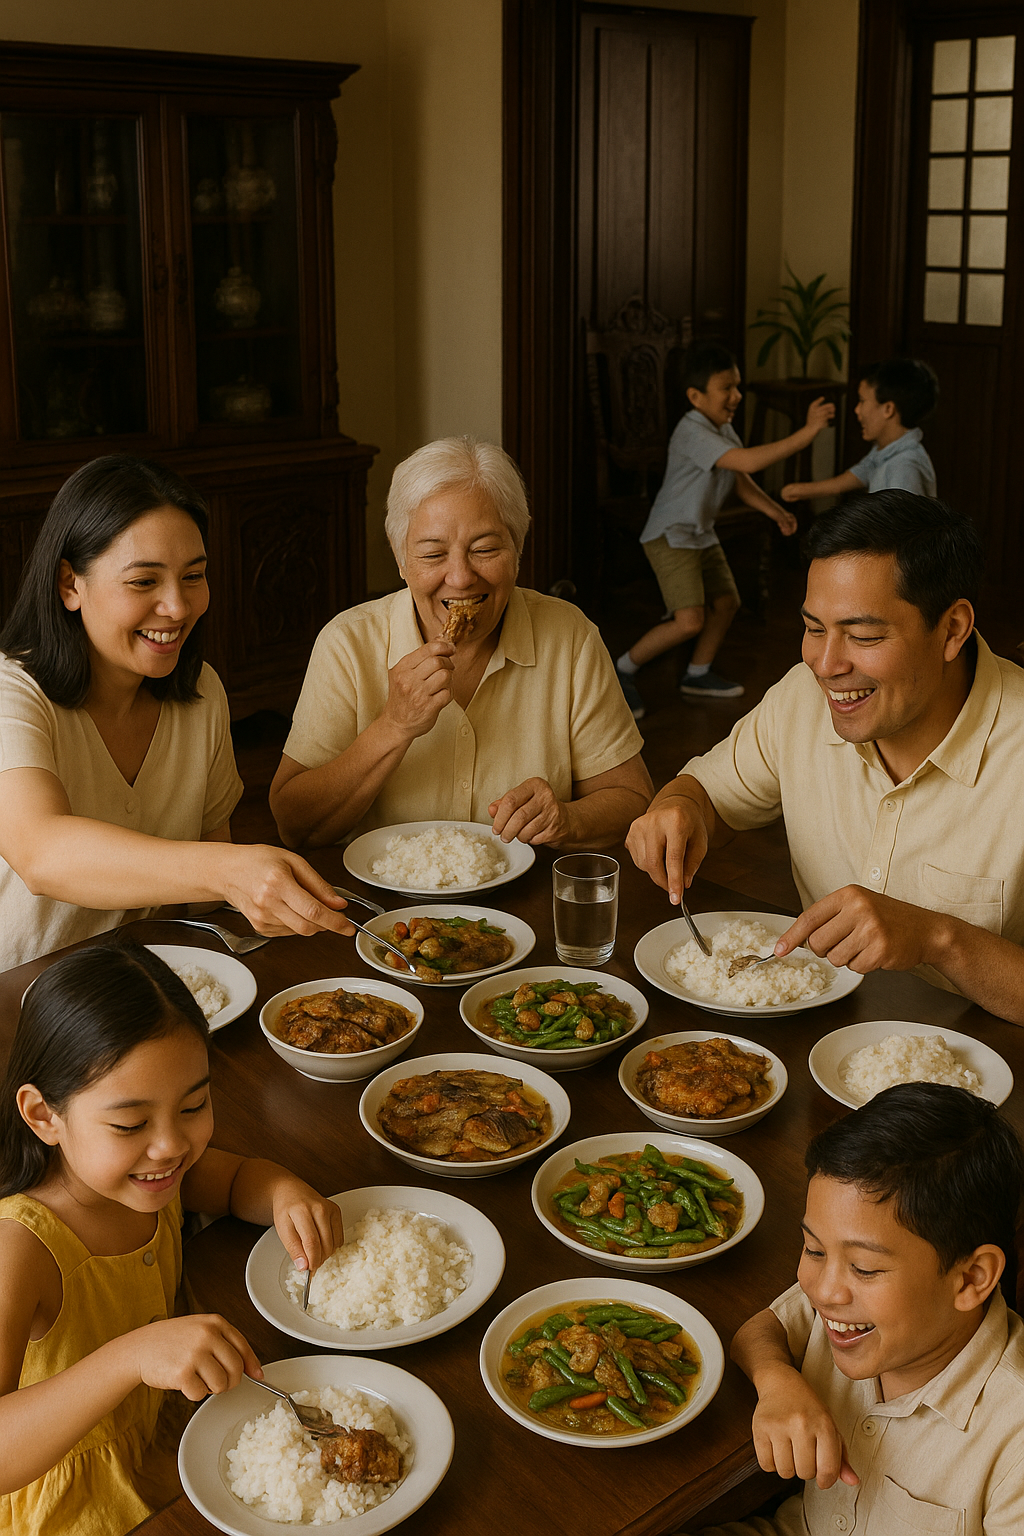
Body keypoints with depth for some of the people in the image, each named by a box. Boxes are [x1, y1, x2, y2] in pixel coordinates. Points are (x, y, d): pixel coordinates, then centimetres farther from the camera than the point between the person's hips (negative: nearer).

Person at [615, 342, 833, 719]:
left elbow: (741, 483, 13)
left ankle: (698, 675, 31)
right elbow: (748, 462, -37)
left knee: (725, 601, 13)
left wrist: (777, 512, -2)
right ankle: (623, 669, 0)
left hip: (701, 533, 10)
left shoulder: (724, 430, 5)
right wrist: (807, 432, -37)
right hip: (670, 536, -10)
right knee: (690, 621, -17)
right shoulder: (693, 433, -26)